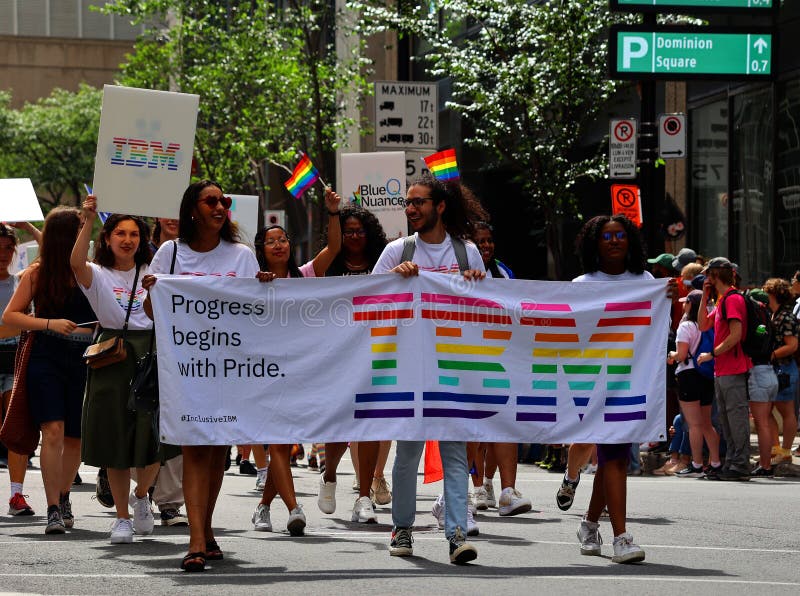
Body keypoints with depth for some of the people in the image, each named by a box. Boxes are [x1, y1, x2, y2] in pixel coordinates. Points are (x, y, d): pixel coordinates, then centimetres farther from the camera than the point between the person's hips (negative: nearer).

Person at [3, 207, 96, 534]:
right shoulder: (37, 274, 3)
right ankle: (54, 510, -12)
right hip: (47, 357, -2)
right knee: (54, 431, -14)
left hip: (85, 360, 2)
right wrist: (50, 323, -10)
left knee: (76, 437, 8)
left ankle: (63, 498, 31)